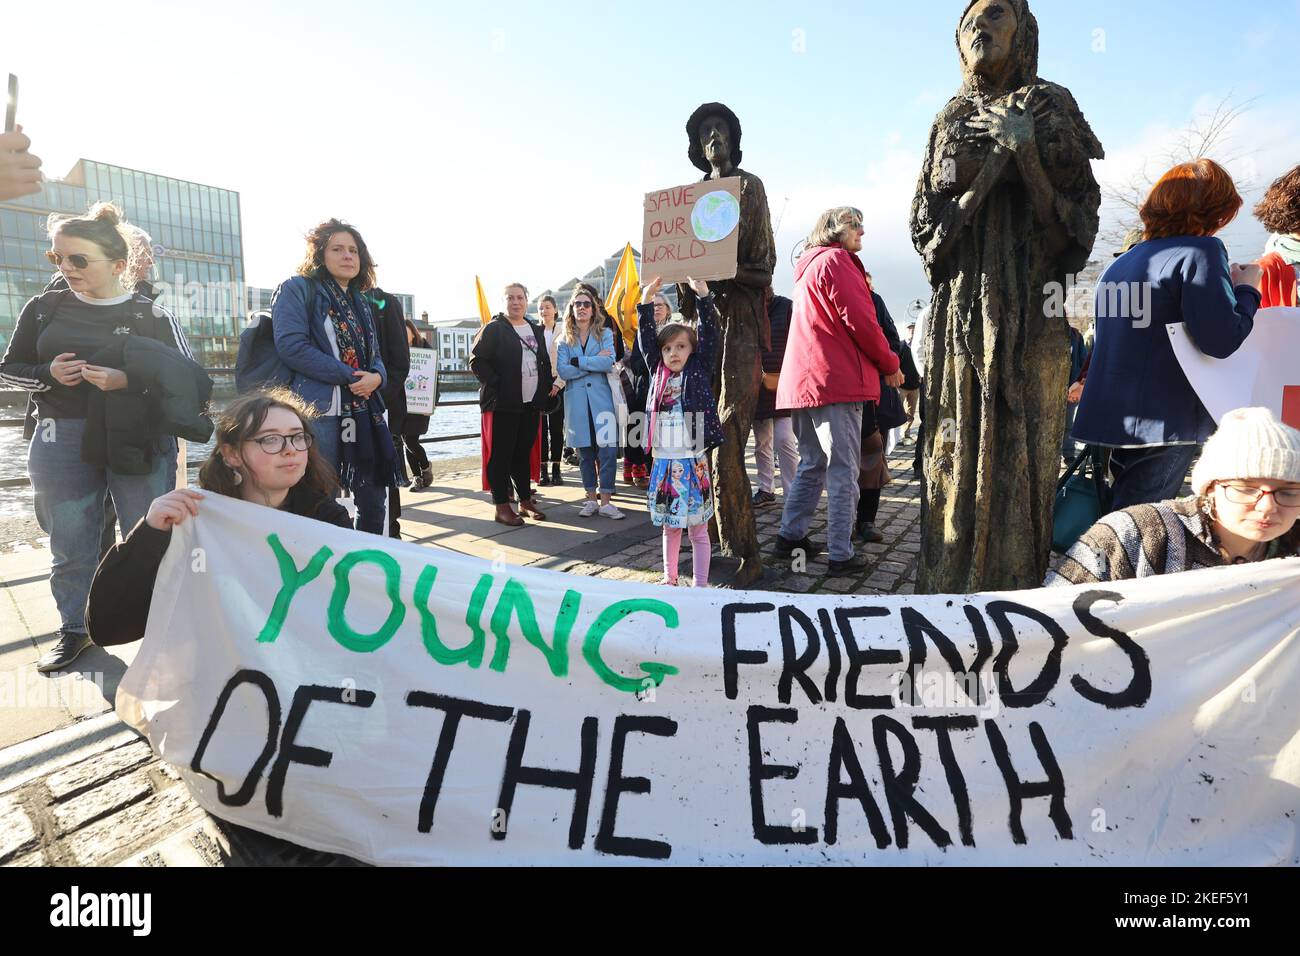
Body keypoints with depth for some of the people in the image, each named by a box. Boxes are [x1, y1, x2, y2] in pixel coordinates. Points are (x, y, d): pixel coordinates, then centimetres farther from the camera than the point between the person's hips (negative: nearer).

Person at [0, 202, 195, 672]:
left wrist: (130, 381, -21)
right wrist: (48, 374, -8)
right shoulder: (44, 308, 8)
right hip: (61, 443, 3)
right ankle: (75, 629, 30)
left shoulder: (152, 315, -2)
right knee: (70, 546, 12)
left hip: (139, 443, -3)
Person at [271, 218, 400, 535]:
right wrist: (350, 376, -15)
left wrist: (376, 376, -5)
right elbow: (291, 345, -13)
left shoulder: (360, 302, 20)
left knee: (373, 498, 11)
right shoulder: (297, 289, 0)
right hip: (319, 410, -7)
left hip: (364, 410, 7)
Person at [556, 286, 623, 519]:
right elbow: (563, 371, -5)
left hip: (601, 399, -1)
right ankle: (591, 499, 18)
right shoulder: (564, 340, 10)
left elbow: (609, 363, -11)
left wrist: (578, 362, -10)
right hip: (576, 401, 2)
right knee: (584, 451, 7)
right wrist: (595, 362, -9)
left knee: (608, 450, -7)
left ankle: (605, 501, 1)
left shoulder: (606, 334, 6)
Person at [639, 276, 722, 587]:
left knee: (697, 528, 3)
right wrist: (647, 299, -5)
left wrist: (703, 293, -14)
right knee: (669, 526, 15)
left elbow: (709, 332, -6)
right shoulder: (657, 372, 9)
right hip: (664, 461, 3)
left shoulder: (700, 369, 2)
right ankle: (669, 578, 28)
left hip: (693, 461, -3)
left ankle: (700, 584, 12)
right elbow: (646, 336, 5)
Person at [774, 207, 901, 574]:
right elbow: (860, 321, -13)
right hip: (836, 379, -10)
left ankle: (791, 537, 21)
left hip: (803, 381, 10)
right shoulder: (835, 260, -5)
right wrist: (890, 365, -1)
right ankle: (841, 554, -1)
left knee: (812, 465, 17)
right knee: (843, 471, -5)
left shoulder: (809, 267, 26)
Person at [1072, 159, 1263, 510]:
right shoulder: (1200, 250, -9)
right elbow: (1221, 340, -16)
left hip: (1112, 416, 8)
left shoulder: (1123, 261, 16)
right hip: (1164, 420, -8)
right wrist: (1246, 289, 1)